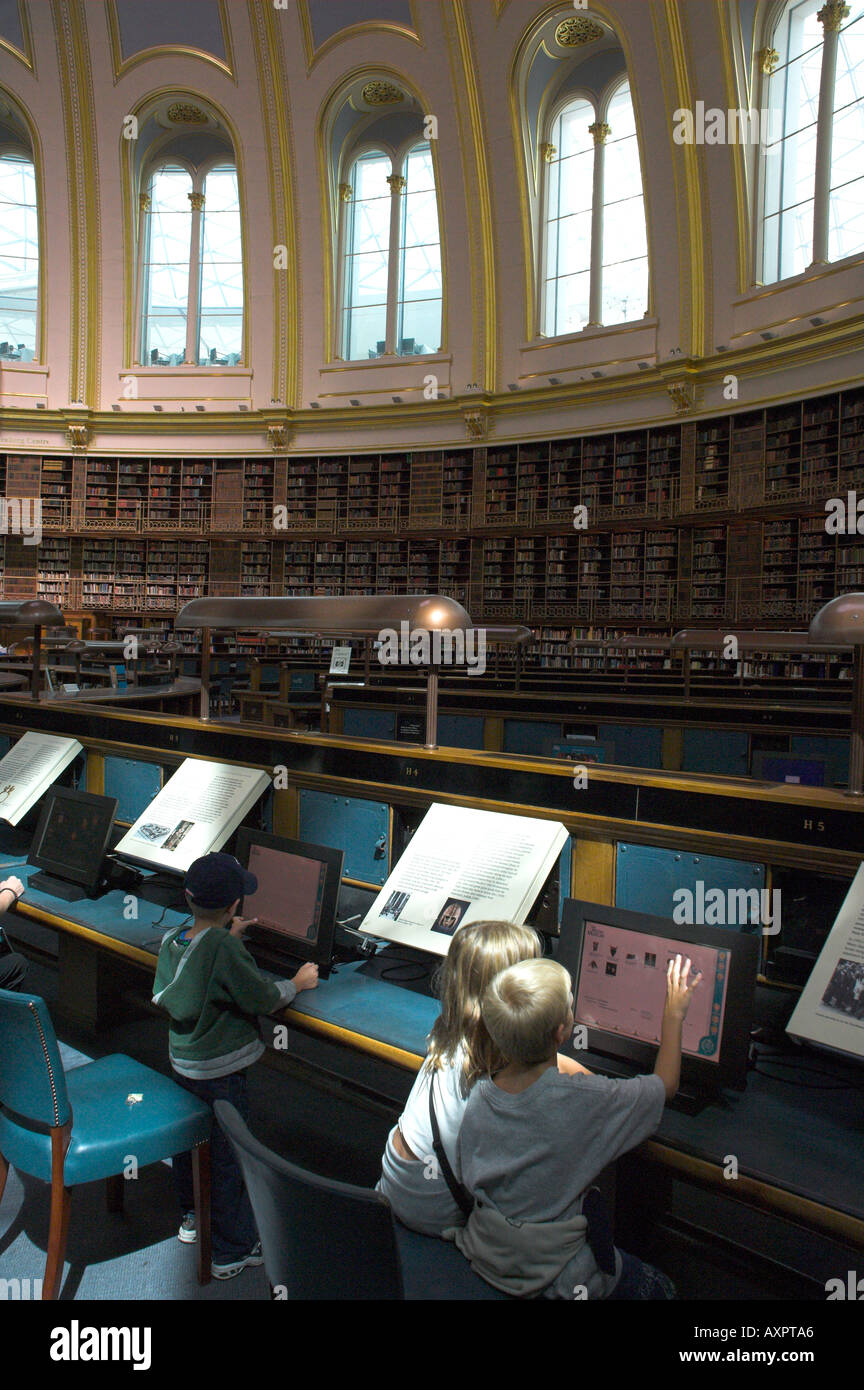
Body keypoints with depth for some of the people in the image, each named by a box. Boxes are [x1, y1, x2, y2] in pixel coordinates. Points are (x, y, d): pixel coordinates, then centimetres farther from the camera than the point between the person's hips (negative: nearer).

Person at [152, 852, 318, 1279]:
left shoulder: (172, 939, -6)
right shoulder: (223, 947, -29)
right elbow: (263, 998, -22)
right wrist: (297, 983, -4)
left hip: (181, 1062, 8)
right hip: (219, 1072, -8)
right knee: (228, 1155, 8)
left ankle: (191, 1217, 47)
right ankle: (232, 1251, 24)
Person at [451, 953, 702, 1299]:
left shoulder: (476, 1099, -16)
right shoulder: (585, 1101, -28)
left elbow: (469, 1182, -1)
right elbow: (666, 1084, -10)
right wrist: (673, 1014, 2)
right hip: (549, 1277, -5)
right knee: (659, 1287, 20)